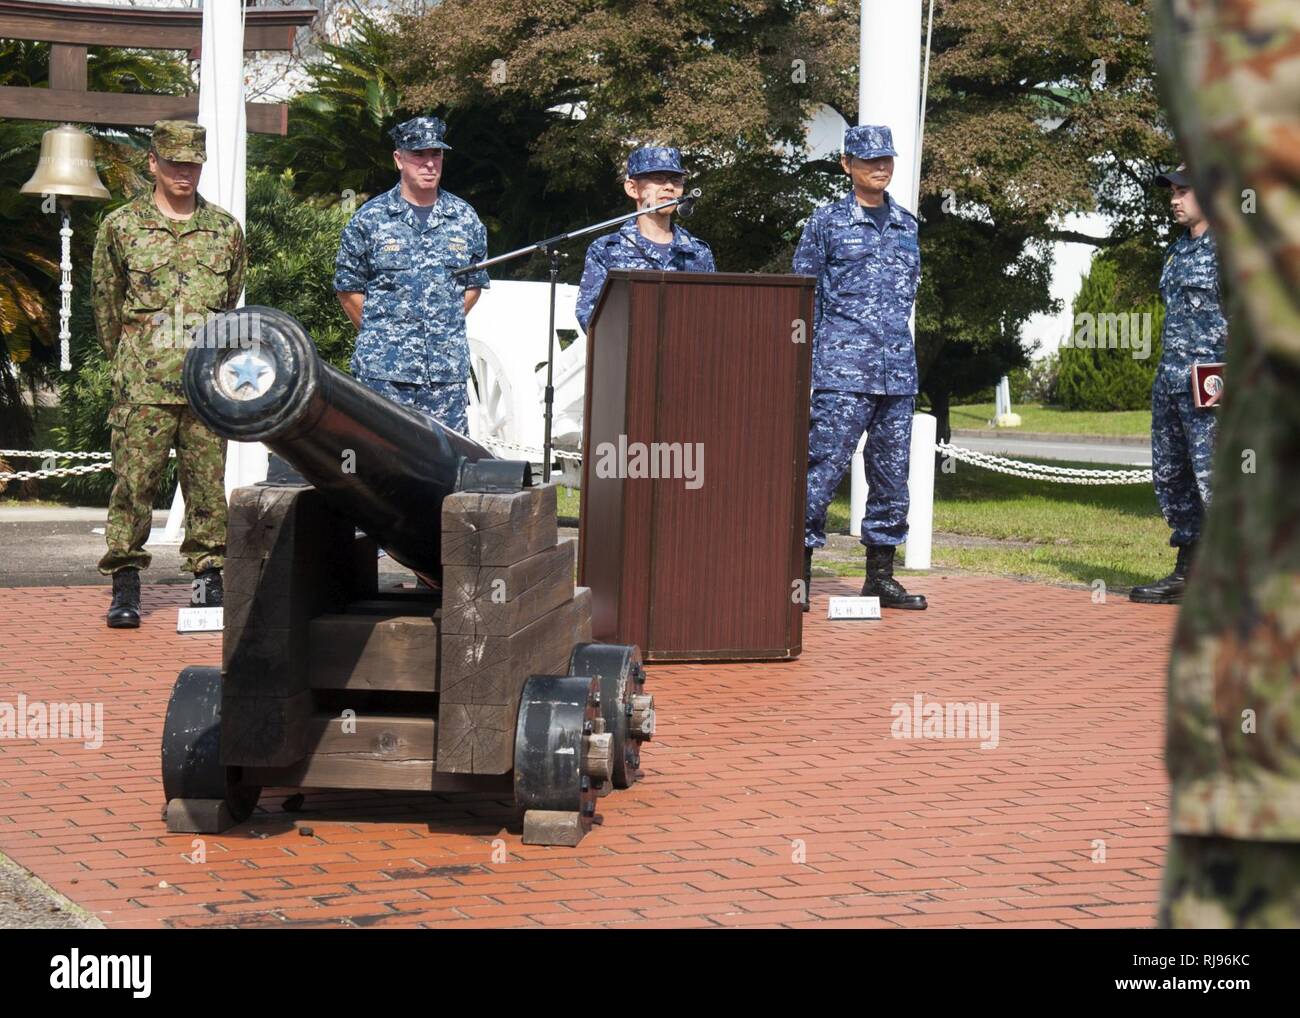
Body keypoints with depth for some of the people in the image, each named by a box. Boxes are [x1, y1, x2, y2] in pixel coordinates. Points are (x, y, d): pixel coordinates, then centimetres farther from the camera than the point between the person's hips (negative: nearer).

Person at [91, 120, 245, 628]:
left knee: (208, 484, 5)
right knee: (133, 482, -3)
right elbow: (105, 301, 11)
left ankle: (208, 578, 13)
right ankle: (125, 585, 2)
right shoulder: (120, 226, 5)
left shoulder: (225, 229, 11)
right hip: (142, 387, -2)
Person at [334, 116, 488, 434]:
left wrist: (445, 328, 11)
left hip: (448, 371, 3)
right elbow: (348, 289, 6)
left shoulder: (465, 220, 9)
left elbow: (475, 284, 19)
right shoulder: (369, 219, 0)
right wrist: (378, 336, 5)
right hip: (383, 371, -3)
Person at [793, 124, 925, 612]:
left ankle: (880, 576, 15)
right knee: (824, 465, -10)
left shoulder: (906, 224, 15)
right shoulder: (826, 221, 2)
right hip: (843, 370, -5)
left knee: (892, 472, 7)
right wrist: (807, 357, 1)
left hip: (898, 370, 5)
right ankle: (798, 572, -5)